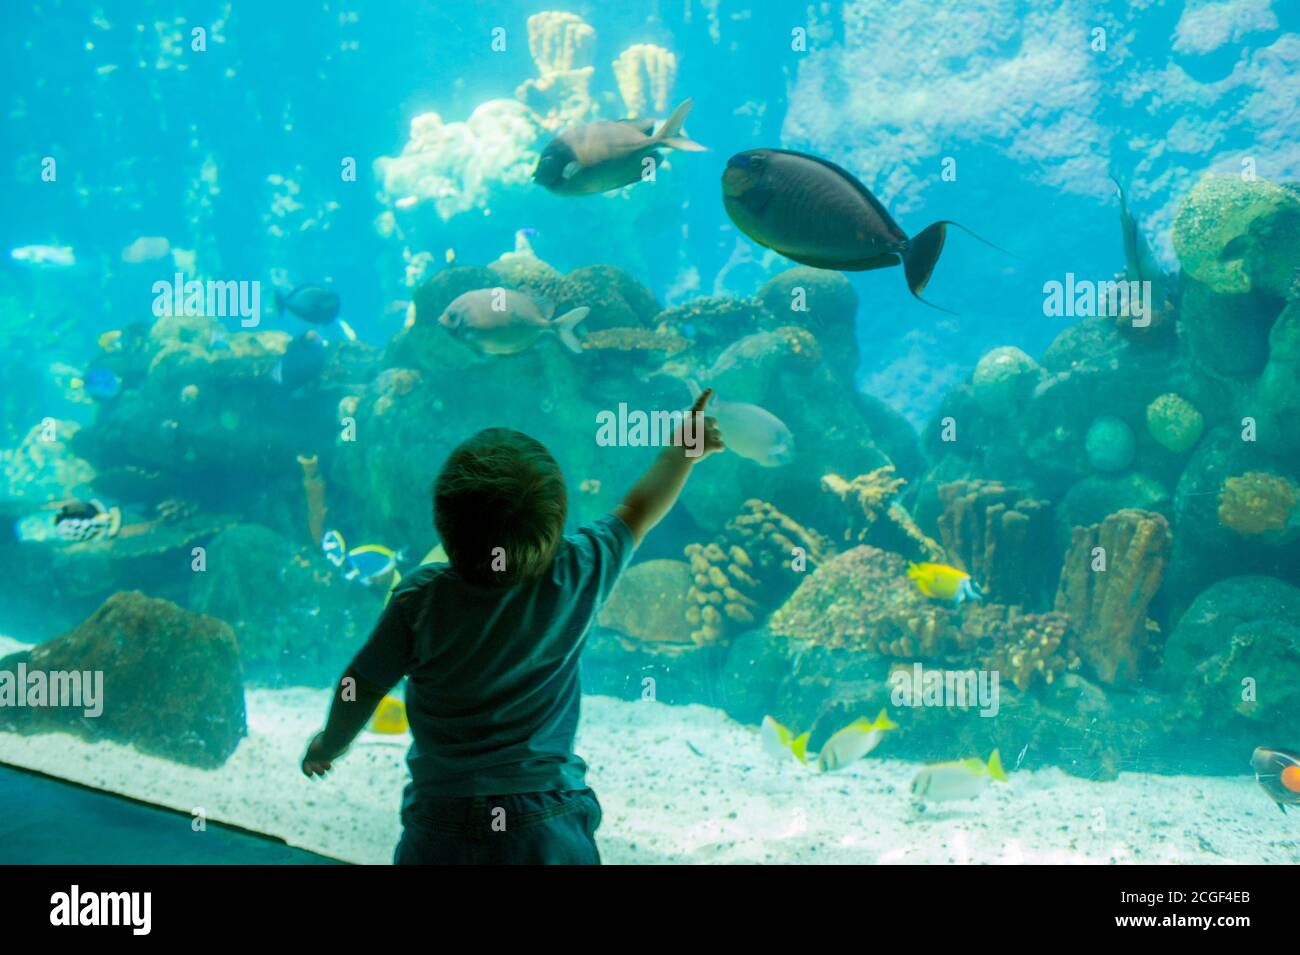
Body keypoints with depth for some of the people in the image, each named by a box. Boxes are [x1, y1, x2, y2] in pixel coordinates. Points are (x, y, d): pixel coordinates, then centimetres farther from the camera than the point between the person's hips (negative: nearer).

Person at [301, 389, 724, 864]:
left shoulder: (421, 599, -13)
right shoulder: (577, 577, -12)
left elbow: (361, 688, -1)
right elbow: (639, 512, 5)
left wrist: (330, 744, 18)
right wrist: (683, 452, 19)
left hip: (440, 829, 0)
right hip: (551, 828, 1)